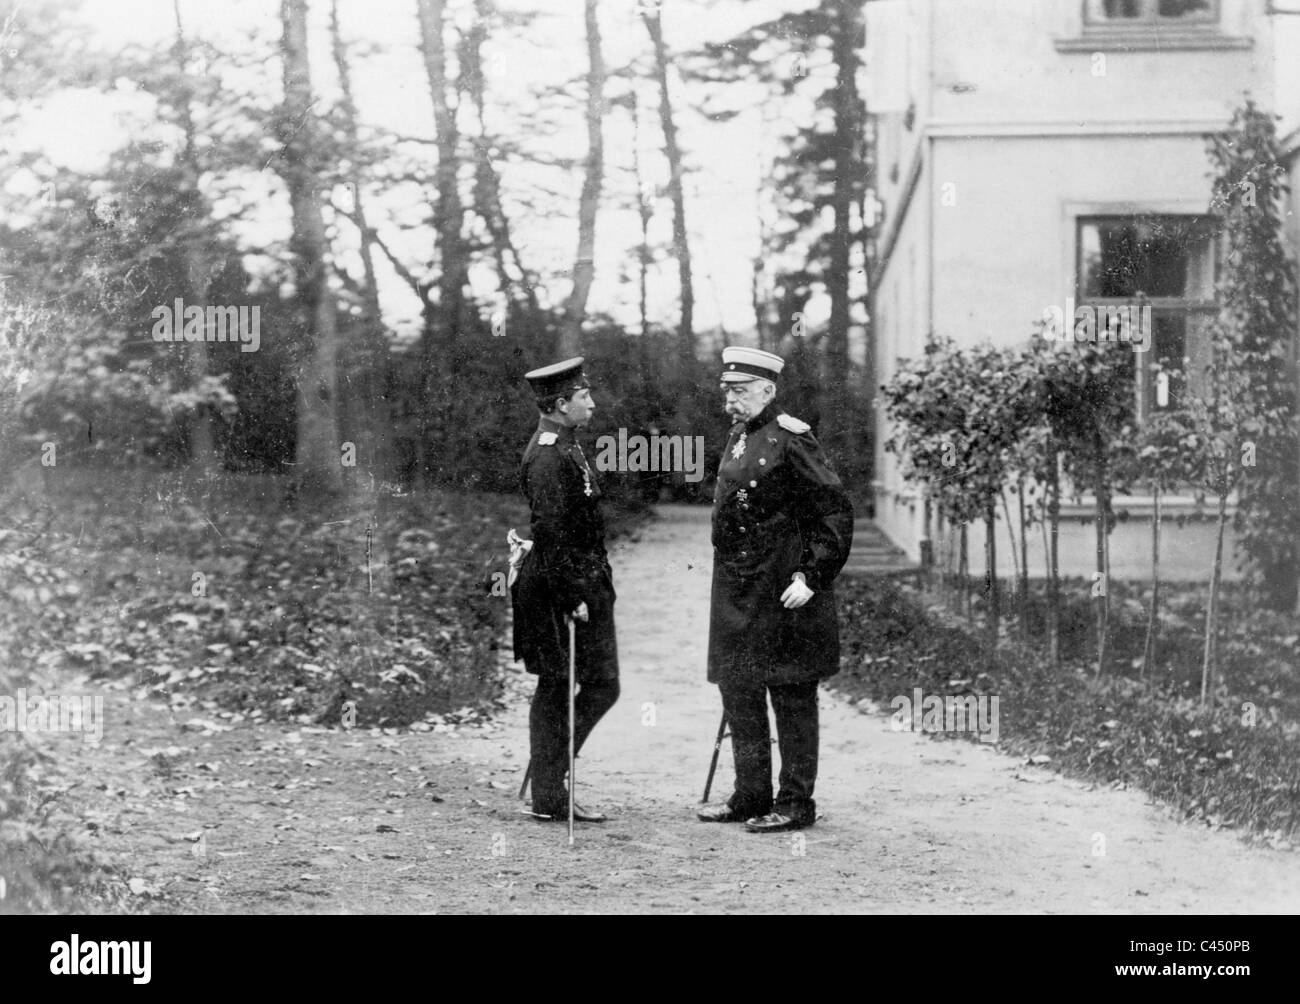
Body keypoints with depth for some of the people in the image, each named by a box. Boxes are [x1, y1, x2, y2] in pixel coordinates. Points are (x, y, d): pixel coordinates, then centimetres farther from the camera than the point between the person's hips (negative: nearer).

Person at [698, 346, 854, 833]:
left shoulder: (789, 440, -13)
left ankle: (796, 804, 7)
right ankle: (751, 796, 22)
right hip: (737, 592, 9)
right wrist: (729, 581, 17)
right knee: (738, 691, 12)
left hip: (783, 595, -9)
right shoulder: (738, 438, 12)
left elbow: (835, 511, -14)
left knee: (791, 697, 0)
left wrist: (812, 577, -17)